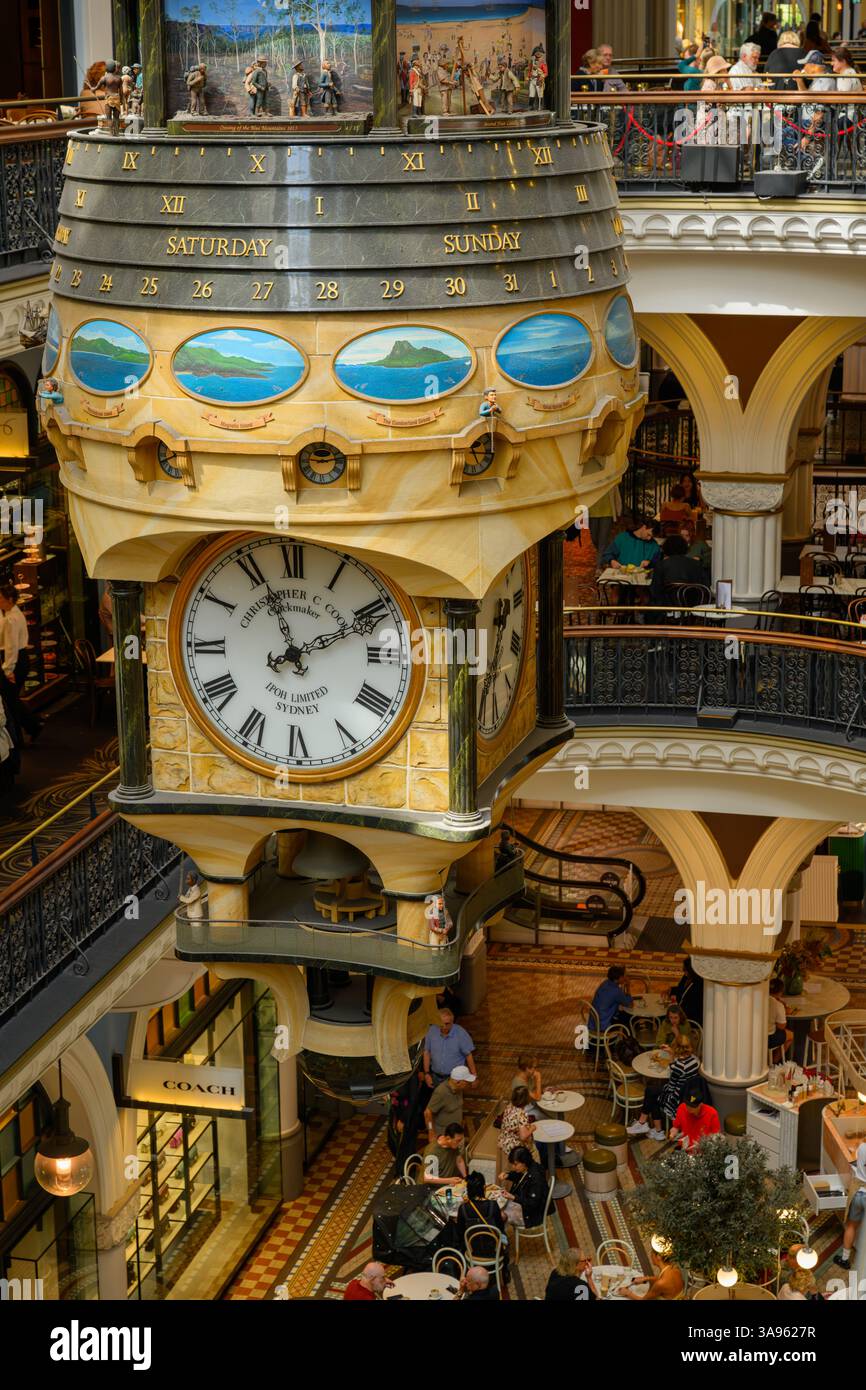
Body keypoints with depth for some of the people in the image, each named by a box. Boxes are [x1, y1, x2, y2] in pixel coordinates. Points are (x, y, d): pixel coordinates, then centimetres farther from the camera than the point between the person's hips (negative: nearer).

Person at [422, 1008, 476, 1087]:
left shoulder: (461, 1033, -15)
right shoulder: (432, 1031, -7)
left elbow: (468, 1055, -7)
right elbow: (427, 1052, 2)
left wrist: (473, 1076, -6)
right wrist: (427, 1074, 1)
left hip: (455, 1077, -2)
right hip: (436, 1077, 3)